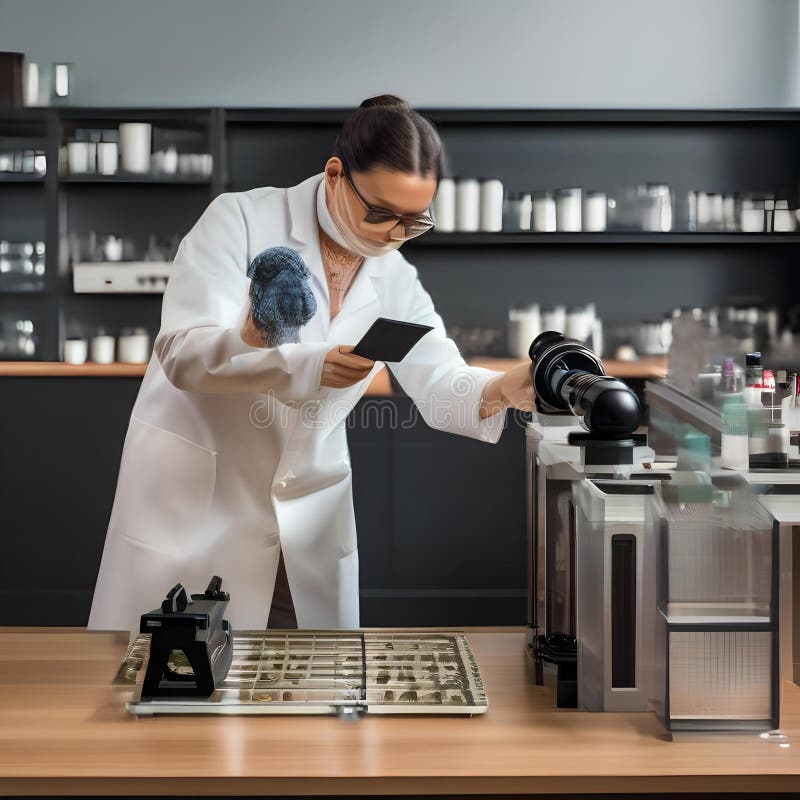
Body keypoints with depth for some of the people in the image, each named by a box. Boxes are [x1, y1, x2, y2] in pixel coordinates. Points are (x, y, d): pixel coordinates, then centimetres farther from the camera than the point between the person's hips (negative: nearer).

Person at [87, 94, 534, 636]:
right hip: (193, 504, -4)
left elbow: (440, 383, -4)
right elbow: (183, 351, -22)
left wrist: (501, 389, -28)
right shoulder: (240, 221, -12)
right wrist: (303, 367, -37)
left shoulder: (395, 281, 3)